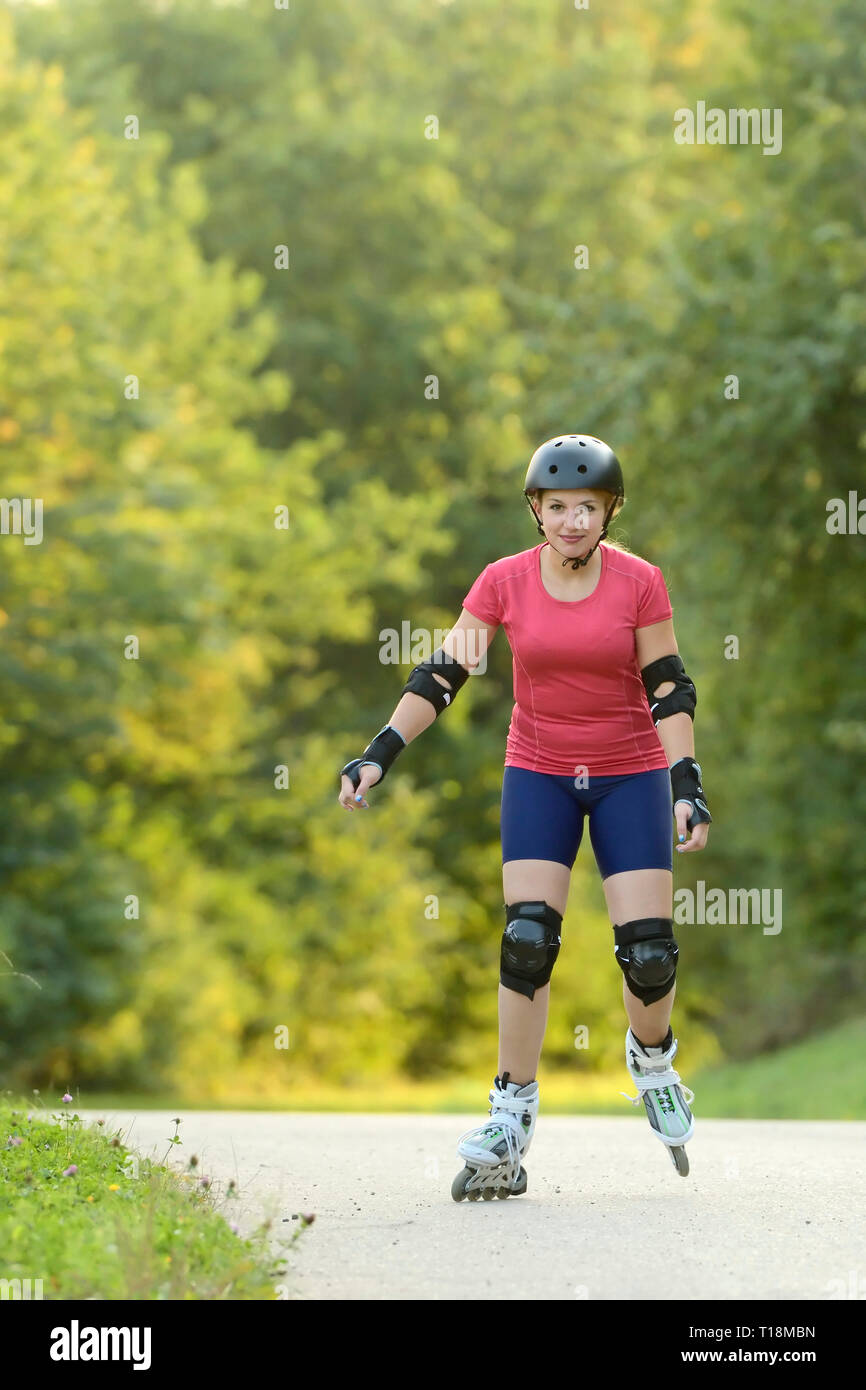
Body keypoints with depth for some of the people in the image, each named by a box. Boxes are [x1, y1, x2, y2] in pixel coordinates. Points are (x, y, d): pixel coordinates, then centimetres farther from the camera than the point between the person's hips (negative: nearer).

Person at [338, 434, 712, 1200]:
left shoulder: (640, 582, -10)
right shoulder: (505, 582, -7)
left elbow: (670, 689, -5)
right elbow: (442, 675, -5)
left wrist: (688, 784, -14)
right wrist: (379, 754, -13)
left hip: (630, 774, -1)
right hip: (538, 774, 1)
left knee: (649, 948, -8)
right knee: (526, 938, -14)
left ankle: (651, 1056, 25)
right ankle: (513, 1116, -8)